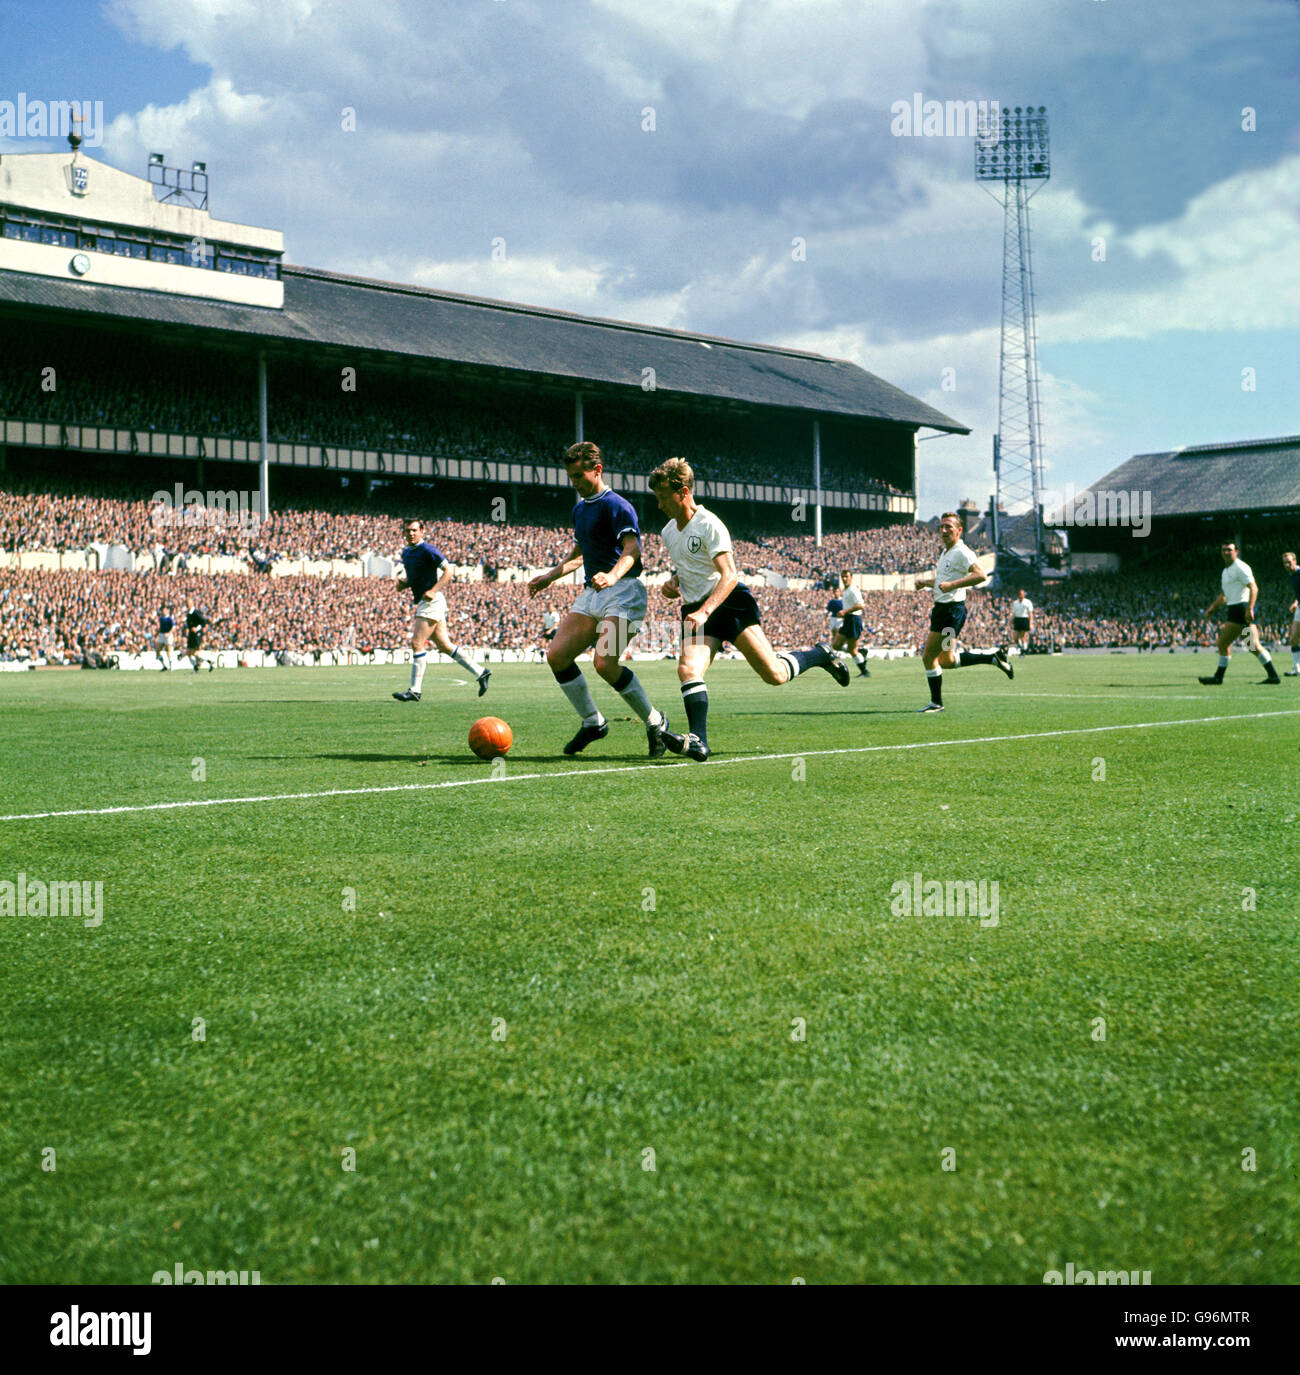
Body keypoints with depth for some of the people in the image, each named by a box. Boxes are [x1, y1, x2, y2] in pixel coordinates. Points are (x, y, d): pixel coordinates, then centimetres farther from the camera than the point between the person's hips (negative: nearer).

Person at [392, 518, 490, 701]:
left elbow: (448, 571, -13)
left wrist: (433, 590, -22)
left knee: (417, 643, -12)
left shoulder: (427, 550, -11)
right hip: (423, 603, 9)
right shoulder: (406, 552, 16)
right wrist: (402, 581, 5)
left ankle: (414, 691, -10)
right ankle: (480, 672, 16)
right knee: (444, 646, 9)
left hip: (432, 602, -9)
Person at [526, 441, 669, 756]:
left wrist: (613, 576, -40)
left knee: (605, 663, -23)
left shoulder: (615, 505, -9)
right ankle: (593, 722, 9)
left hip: (623, 591, -9)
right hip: (591, 593, 9)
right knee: (557, 655, -5)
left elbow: (632, 548, -23)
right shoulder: (579, 509, 19)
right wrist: (549, 577, 26)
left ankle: (655, 722, -4)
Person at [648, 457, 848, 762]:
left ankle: (819, 655, 20)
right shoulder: (668, 533, 13)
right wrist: (673, 583, 9)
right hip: (695, 611, 6)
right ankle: (698, 741, -31)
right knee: (687, 669, -23)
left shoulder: (708, 524, -11)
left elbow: (729, 575, -19)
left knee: (775, 675, -10)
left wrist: (704, 611, -31)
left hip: (730, 602, -6)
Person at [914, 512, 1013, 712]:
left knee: (928, 657, -5)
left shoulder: (962, 552, -14)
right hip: (941, 608, 10)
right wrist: (925, 581, 13)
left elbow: (980, 575, -28)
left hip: (952, 610, -10)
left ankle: (936, 703, 6)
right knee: (946, 661, 15)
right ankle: (994, 657, 22)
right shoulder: (946, 552, 16)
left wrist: (952, 584, -32)